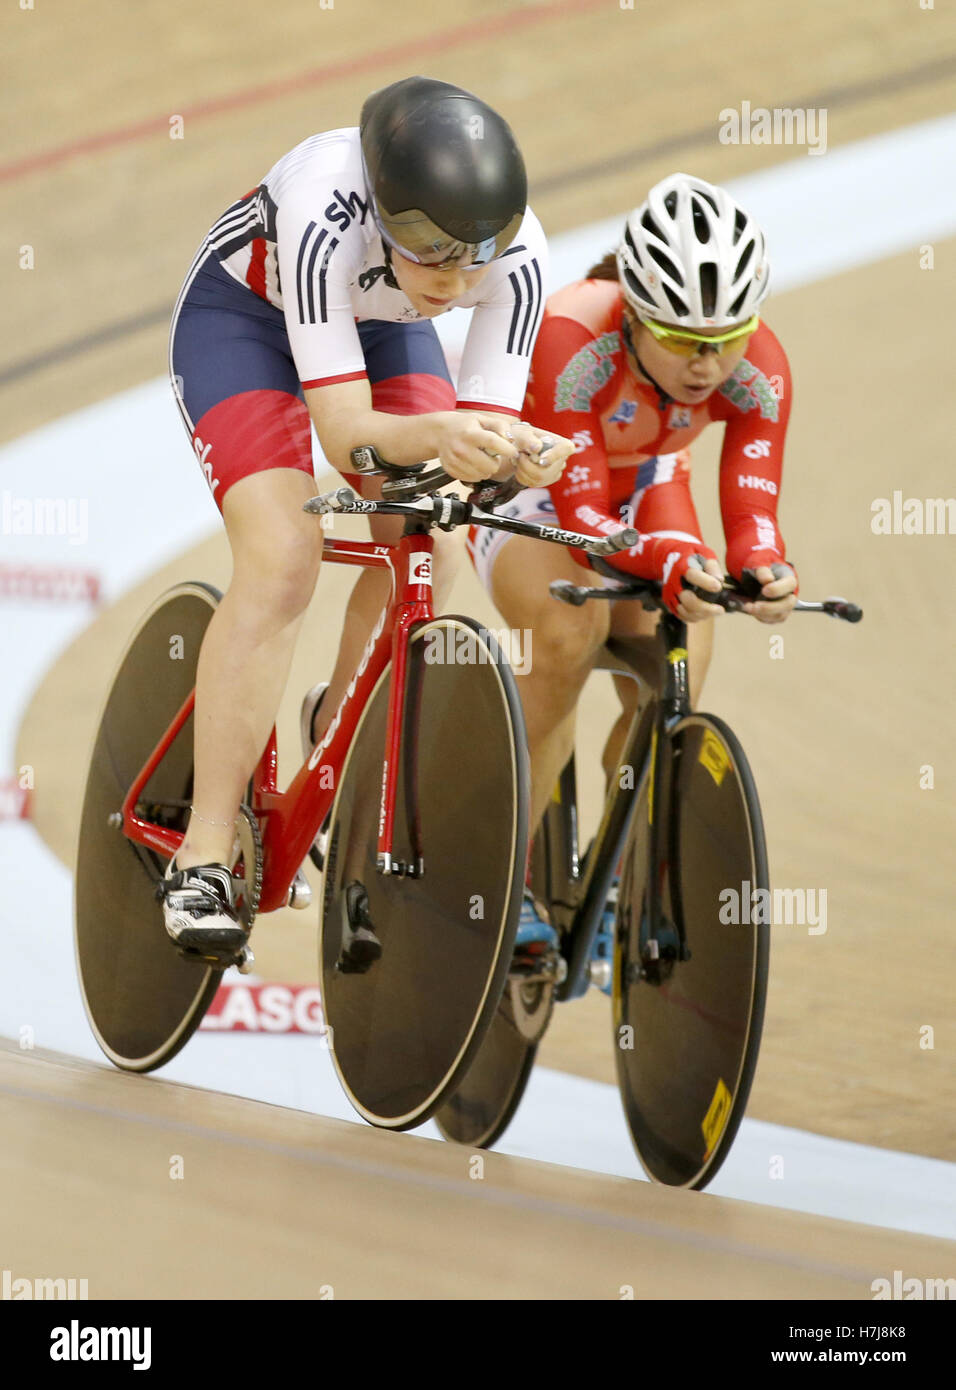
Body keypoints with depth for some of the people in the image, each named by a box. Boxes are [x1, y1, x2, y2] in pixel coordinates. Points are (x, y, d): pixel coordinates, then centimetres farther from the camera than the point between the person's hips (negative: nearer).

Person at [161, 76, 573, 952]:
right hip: (244, 313, -5)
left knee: (423, 559, -8)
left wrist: (521, 454, -52)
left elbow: (487, 422, -28)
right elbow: (347, 434, -42)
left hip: (380, 324, 5)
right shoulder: (325, 217, -42)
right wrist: (435, 435, -62)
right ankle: (202, 860, -16)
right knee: (282, 565, -21)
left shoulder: (517, 254, -31)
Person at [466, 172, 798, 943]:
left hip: (642, 488, 4)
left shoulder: (758, 370, -29)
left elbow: (750, 511, -32)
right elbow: (581, 516, -40)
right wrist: (672, 566, -59)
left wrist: (767, 570, -56)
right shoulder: (571, 341, -40)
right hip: (529, 488, -4)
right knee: (570, 632, -32)